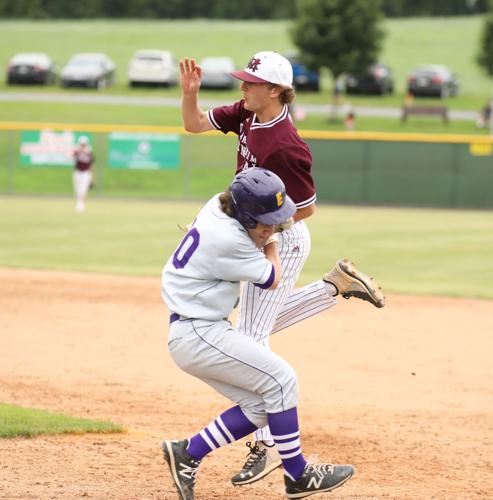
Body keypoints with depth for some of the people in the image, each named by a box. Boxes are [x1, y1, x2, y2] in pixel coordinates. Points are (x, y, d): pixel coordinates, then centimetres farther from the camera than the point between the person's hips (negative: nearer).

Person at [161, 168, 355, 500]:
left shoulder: (218, 206, 3)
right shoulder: (229, 240, -25)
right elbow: (271, 279, -8)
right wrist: (271, 241, 6)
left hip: (190, 334, 10)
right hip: (198, 335, -10)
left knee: (259, 405, 7)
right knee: (280, 379, -10)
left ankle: (188, 454, 11)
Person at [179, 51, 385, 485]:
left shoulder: (285, 147, -29)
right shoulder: (247, 114, -4)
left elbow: (305, 208, -22)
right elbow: (195, 124, 5)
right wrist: (190, 91, -14)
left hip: (280, 242, -10)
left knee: (251, 338, -9)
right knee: (268, 320, 29)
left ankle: (266, 445, -4)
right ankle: (339, 284, 38)